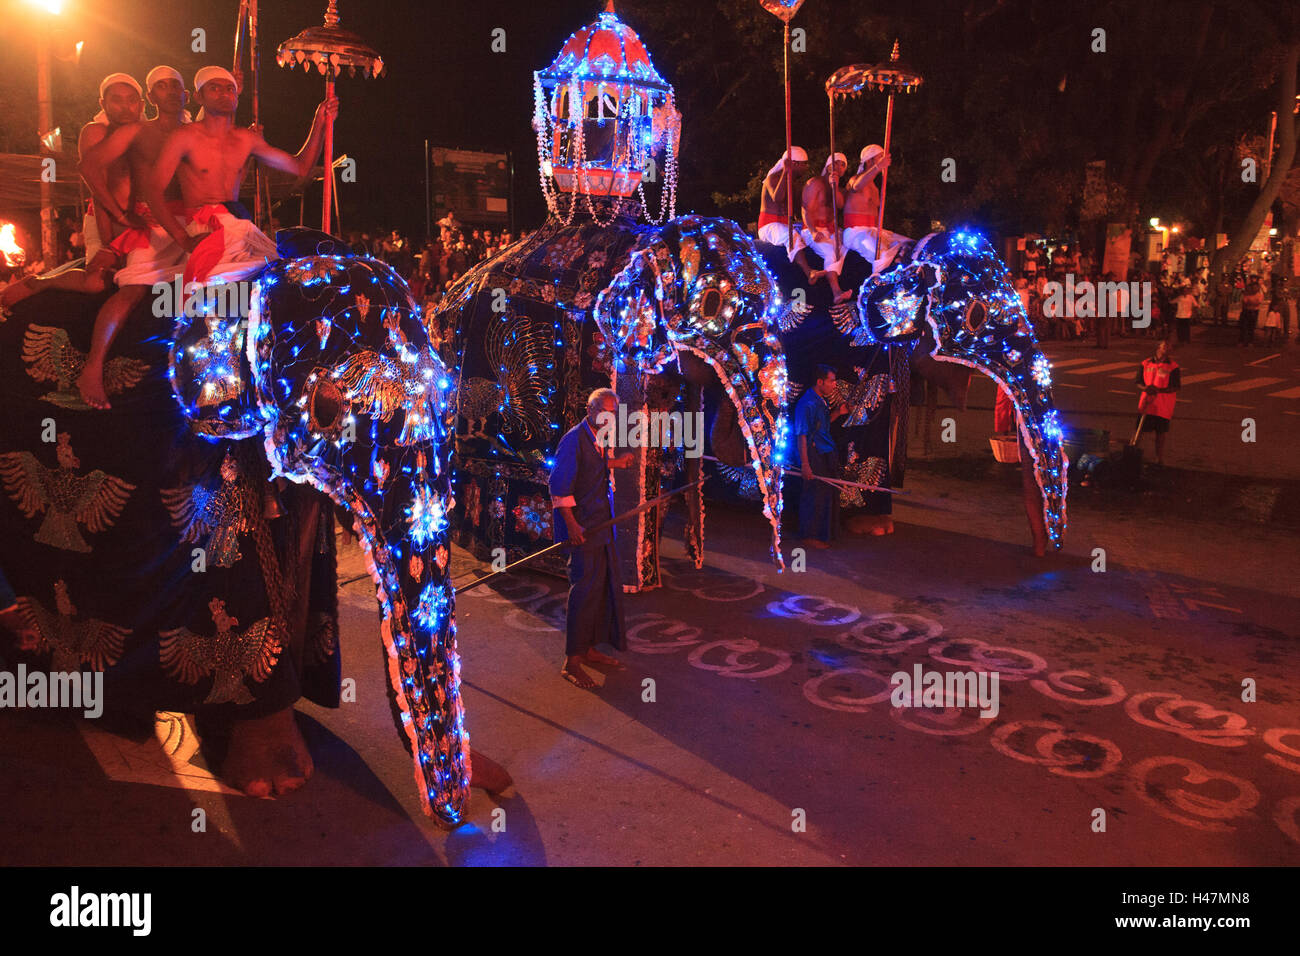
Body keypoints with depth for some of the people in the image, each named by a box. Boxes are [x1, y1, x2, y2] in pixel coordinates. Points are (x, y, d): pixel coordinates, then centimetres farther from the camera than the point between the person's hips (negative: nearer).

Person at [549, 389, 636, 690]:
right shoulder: (574, 439, -17)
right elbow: (560, 485, -20)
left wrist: (614, 463, 17)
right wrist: (571, 524, -23)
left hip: (601, 524, 9)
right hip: (582, 526, -9)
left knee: (606, 585, 15)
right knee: (585, 589, -9)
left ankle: (589, 648, 28)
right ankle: (572, 662, 0)